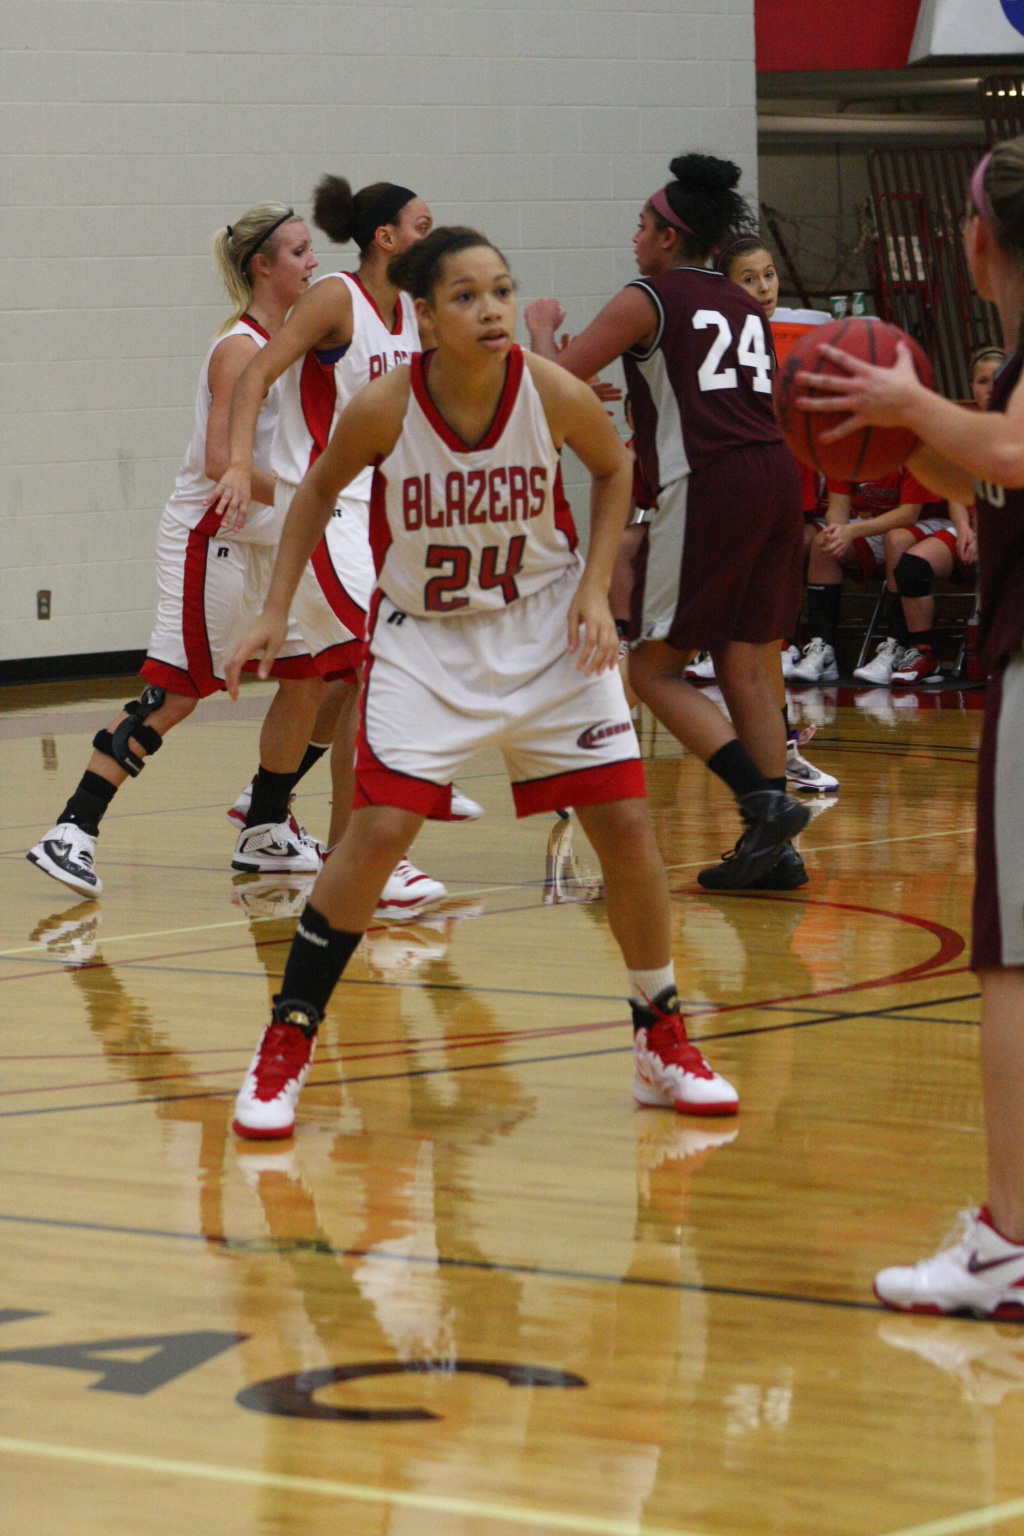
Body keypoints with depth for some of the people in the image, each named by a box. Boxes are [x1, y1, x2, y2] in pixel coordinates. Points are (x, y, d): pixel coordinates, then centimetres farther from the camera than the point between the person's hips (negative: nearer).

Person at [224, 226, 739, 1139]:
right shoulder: (384, 411, -21)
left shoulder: (555, 395, -19)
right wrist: (276, 612, -3)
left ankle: (663, 1041, 17)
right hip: (426, 642, -2)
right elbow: (320, 489, 0)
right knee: (378, 831, -14)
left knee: (626, 825, -2)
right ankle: (286, 1046, 1)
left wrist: (595, 586, -6)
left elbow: (614, 468, 3)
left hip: (547, 631, 2)